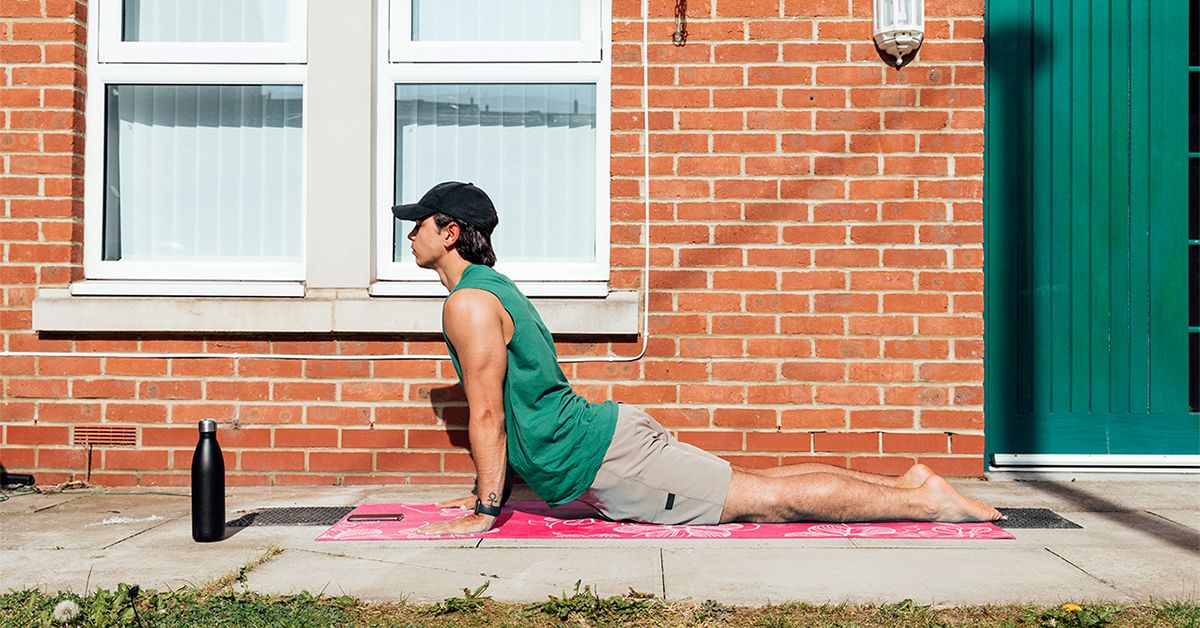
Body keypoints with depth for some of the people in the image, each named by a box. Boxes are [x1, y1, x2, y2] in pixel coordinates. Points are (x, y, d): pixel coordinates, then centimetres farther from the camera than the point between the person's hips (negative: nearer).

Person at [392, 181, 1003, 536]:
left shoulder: (468, 305, -13)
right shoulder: (493, 286, 18)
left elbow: (487, 414, -17)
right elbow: (506, 407, 25)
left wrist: (486, 509, -12)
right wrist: (486, 487, 26)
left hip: (605, 460, -9)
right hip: (607, 432, 9)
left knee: (771, 499, -6)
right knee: (755, 486, 12)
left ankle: (927, 501, -2)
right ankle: (906, 482, 16)